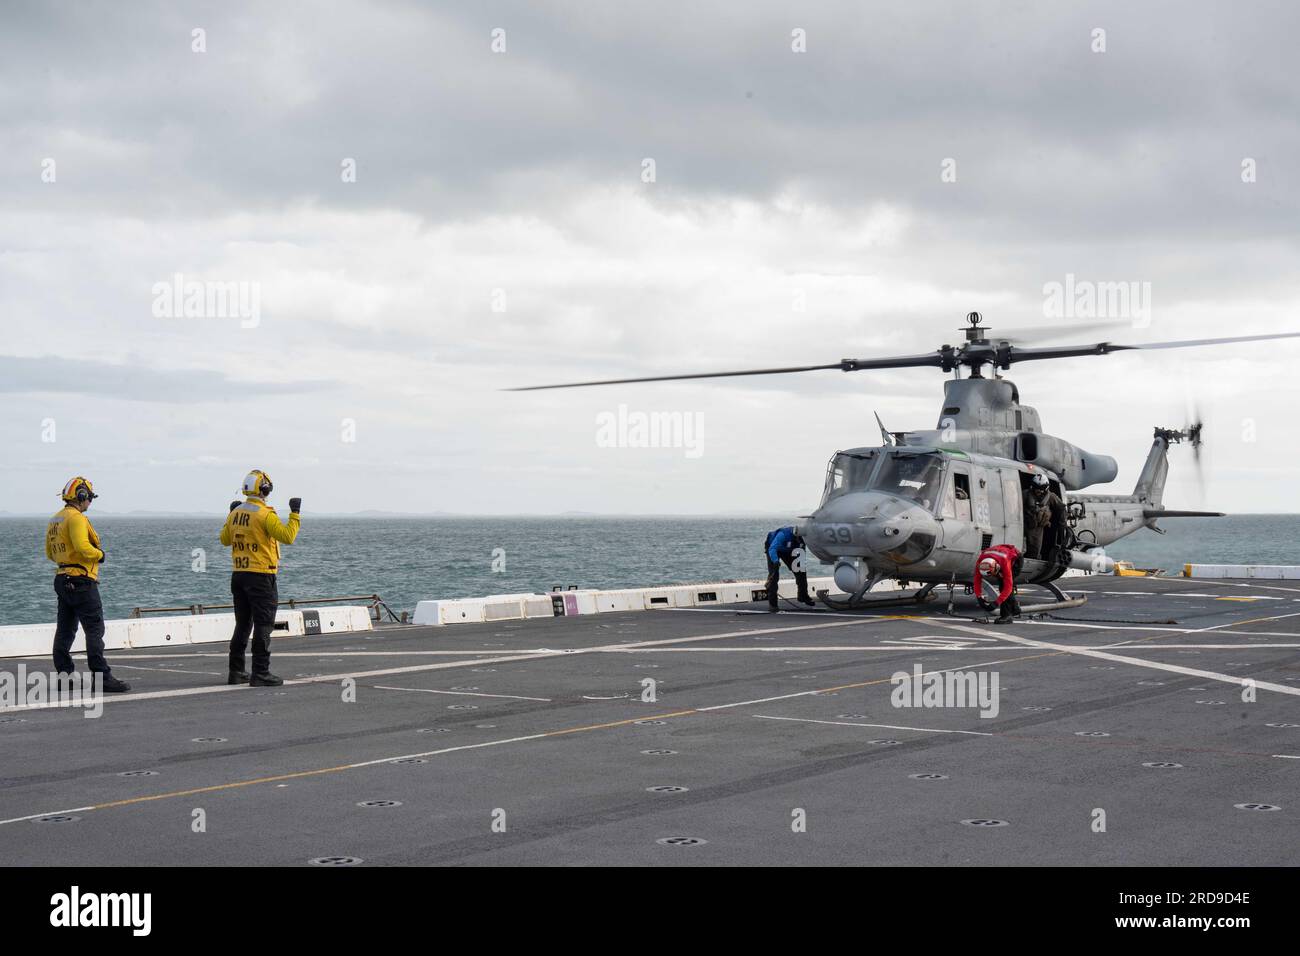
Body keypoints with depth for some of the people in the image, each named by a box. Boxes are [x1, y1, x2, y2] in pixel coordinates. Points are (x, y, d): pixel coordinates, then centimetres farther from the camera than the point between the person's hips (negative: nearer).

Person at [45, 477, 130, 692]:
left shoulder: (55, 520, 16)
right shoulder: (76, 518, -14)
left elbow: (50, 553, 22)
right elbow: (82, 546, -26)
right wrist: (100, 554, -9)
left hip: (62, 578, 10)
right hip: (81, 581, -10)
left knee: (65, 630, 12)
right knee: (95, 630, -9)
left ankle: (63, 675, 16)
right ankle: (102, 677, -11)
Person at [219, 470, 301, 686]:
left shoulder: (236, 513, 7)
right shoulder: (265, 514, -14)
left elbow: (225, 540, 19)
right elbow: (287, 537, -19)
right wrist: (294, 514, -9)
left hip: (238, 575, 7)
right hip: (260, 577, -7)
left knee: (242, 625, 15)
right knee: (263, 626, -4)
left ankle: (236, 672, 18)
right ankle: (260, 673, -7)